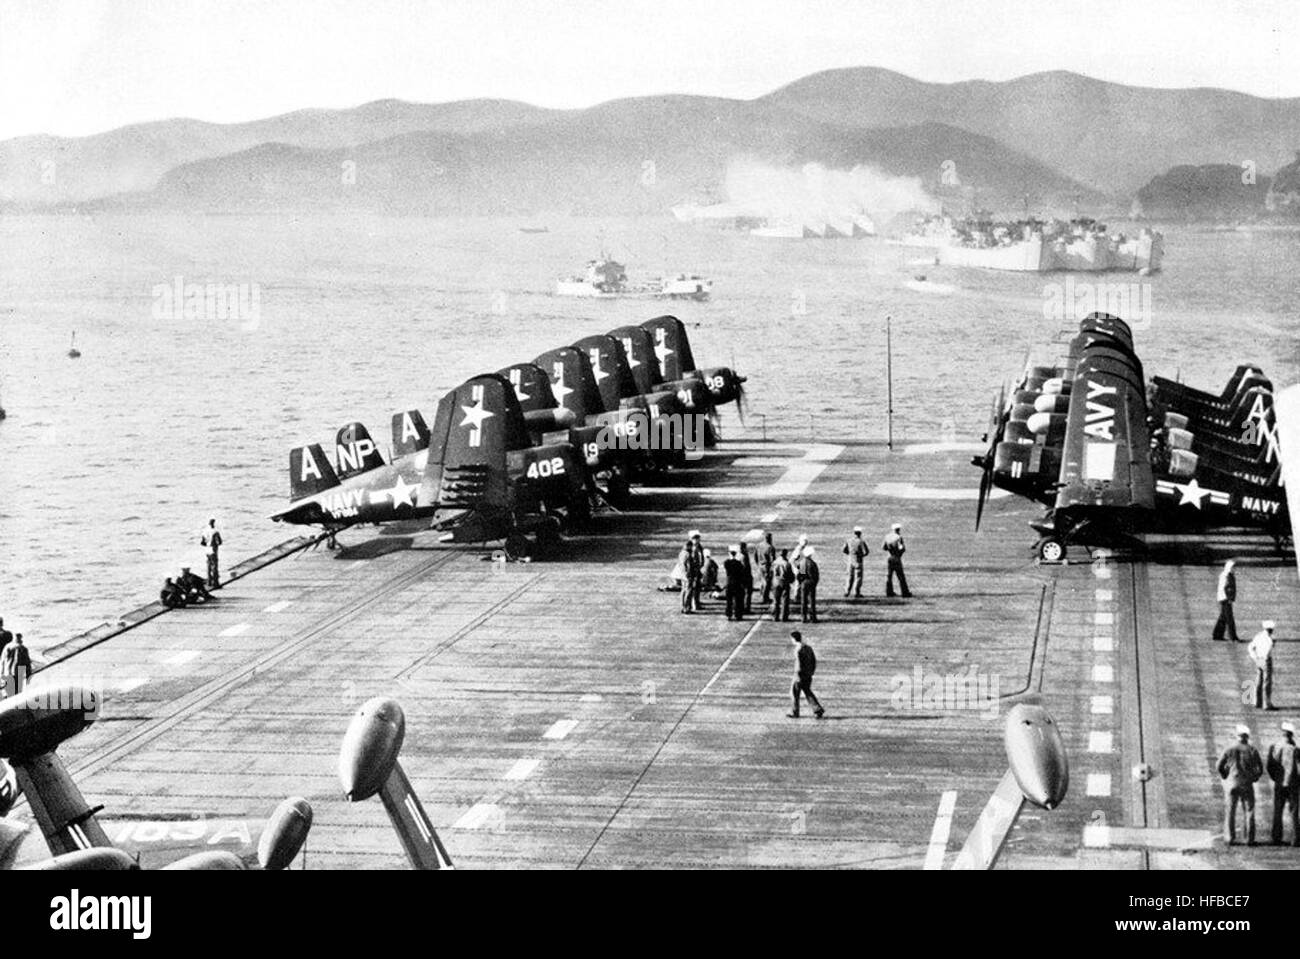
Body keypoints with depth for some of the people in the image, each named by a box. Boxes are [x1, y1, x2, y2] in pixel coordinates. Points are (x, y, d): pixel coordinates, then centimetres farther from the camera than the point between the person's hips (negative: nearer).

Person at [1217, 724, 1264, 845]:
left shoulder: (1229, 750, -2)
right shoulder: (1252, 750, -2)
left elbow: (1220, 766, -2)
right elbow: (1260, 768, -1)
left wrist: (1225, 778, 12)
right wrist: (1253, 778, 13)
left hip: (1231, 784, 0)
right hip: (1247, 785, 0)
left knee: (1230, 812, 6)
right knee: (1249, 812, 7)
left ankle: (1230, 838, 3)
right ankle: (1250, 838, 3)